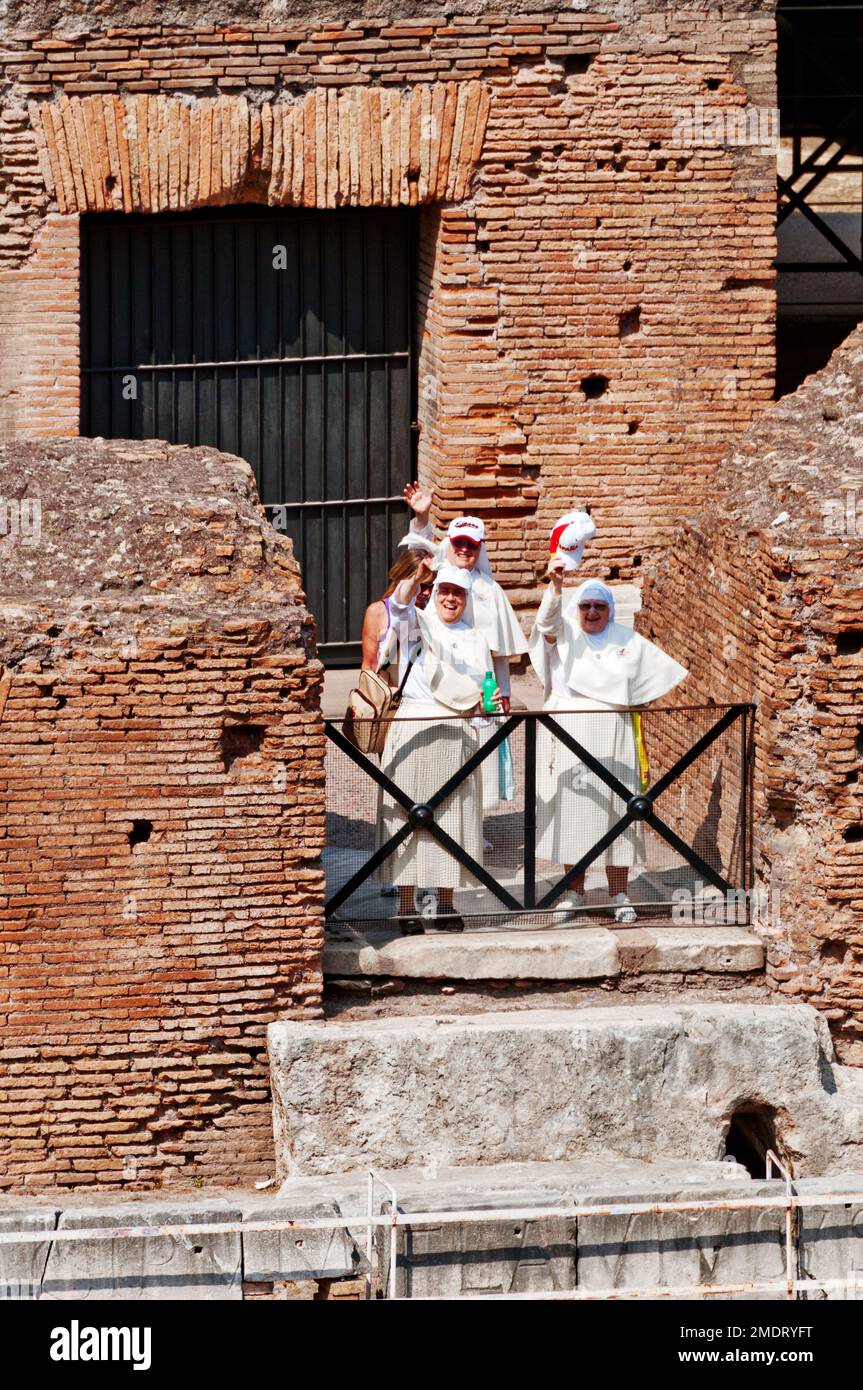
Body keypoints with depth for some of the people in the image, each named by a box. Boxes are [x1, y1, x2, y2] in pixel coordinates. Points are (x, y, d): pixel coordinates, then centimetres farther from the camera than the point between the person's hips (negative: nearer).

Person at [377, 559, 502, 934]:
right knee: (409, 812, -6)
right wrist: (416, 578, -36)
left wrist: (489, 702, 0)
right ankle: (407, 906, -5)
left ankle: (444, 903, 9)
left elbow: (482, 692, 22)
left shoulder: (476, 639, 18)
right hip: (414, 729, -3)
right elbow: (400, 604, -18)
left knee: (452, 817, 2)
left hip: (458, 734, 3)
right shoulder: (417, 622, 6)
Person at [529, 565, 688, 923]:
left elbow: (668, 672, 18)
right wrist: (555, 585, -35)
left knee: (614, 810, -2)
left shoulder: (628, 641, 11)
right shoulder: (564, 633, 4)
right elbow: (548, 622, -19)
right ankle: (574, 892, 13)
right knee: (572, 810, 2)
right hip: (569, 733, 0)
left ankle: (619, 895, 4)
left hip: (611, 735, 1)